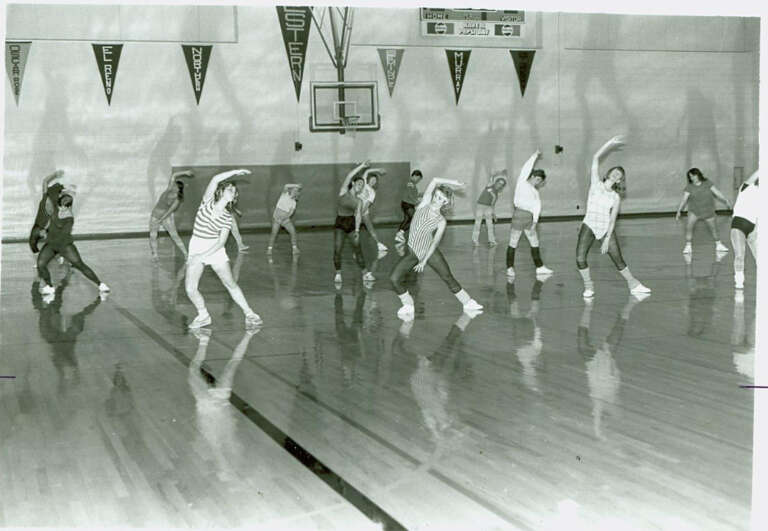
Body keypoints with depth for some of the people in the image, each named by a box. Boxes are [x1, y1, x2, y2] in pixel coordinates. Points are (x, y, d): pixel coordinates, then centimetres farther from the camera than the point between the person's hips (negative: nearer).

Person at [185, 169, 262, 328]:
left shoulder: (227, 217, -3)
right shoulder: (207, 202, -7)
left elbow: (221, 242, -10)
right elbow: (215, 180, -21)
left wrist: (202, 256, -20)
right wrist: (235, 172, -17)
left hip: (215, 249, 1)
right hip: (196, 247, -1)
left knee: (230, 283, -4)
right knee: (190, 288, -7)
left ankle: (249, 314, 8)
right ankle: (203, 316, 16)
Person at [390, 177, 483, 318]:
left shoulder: (441, 221, -7)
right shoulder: (425, 204, -3)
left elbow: (435, 242, -12)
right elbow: (435, 181, -6)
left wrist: (424, 261, -20)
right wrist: (452, 183, 3)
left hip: (430, 252, -2)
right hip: (412, 252, 2)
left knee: (449, 278, 2)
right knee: (394, 278, -13)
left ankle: (468, 303, 18)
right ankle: (408, 306, 7)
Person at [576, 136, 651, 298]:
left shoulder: (616, 198, 1)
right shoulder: (596, 184, -1)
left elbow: (613, 220, -3)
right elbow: (596, 158, -6)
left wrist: (607, 240, -12)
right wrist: (610, 143, -8)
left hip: (606, 228, 1)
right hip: (589, 225, -1)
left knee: (618, 260, 3)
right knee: (580, 259, -15)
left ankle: (633, 284, 22)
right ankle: (588, 286, 5)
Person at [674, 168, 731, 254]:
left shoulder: (707, 183, -6)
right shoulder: (689, 187, -10)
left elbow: (717, 192, -6)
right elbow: (684, 199, -12)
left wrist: (726, 201, -11)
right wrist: (679, 211, -16)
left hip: (708, 211, 1)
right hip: (694, 210, -1)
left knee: (714, 228, 11)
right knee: (688, 227, -16)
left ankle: (718, 245, 31)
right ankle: (688, 246, -6)